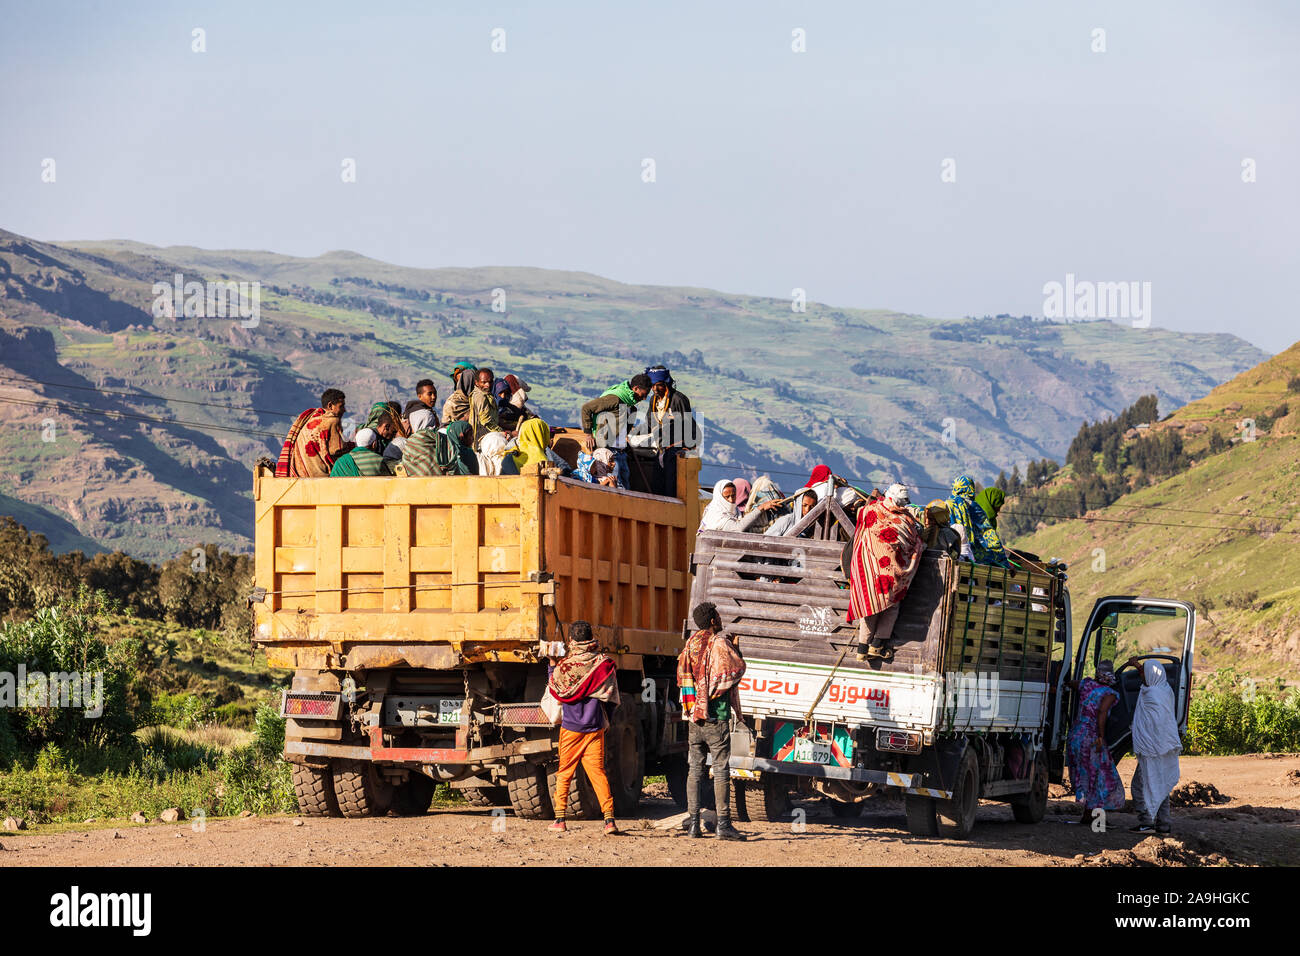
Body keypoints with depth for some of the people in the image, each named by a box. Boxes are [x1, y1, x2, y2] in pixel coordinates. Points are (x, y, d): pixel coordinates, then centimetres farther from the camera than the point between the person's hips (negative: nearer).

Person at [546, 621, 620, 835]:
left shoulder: (566, 665, -11)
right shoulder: (603, 664, -3)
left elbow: (556, 690, 1)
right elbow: (612, 697, 4)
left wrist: (552, 665, 9)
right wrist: (605, 719, 18)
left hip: (571, 727, -2)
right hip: (595, 727, 2)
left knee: (564, 772, 9)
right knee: (598, 772, 2)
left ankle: (560, 819, 10)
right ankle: (609, 819, -9)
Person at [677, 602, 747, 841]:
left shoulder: (690, 644, 10)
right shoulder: (720, 644, -10)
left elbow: (683, 676, 12)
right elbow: (739, 669, -5)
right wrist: (735, 649, 9)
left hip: (693, 714, 6)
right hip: (716, 714, -6)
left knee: (695, 768, 8)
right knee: (721, 769, -5)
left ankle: (693, 822, 5)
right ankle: (723, 824, -8)